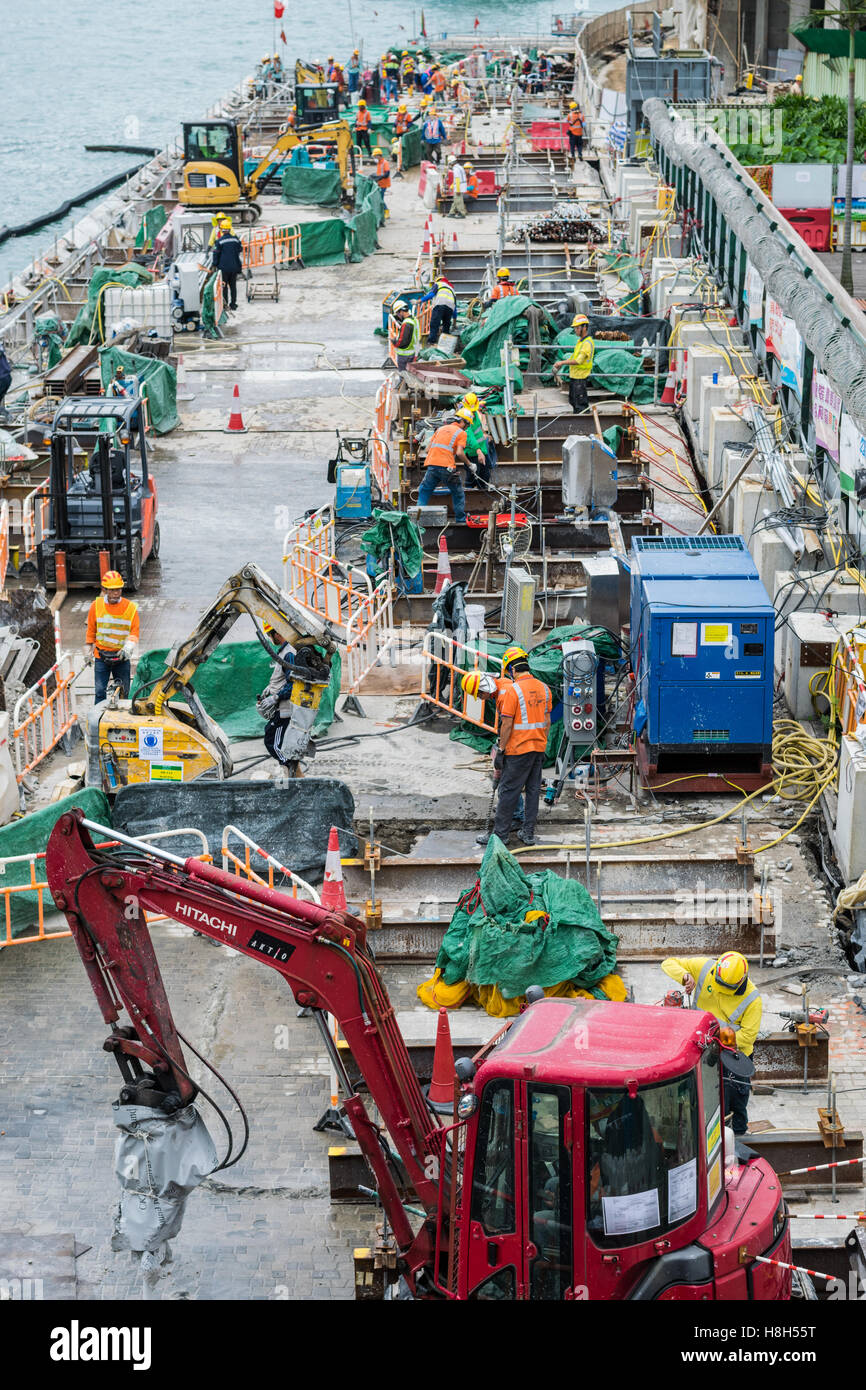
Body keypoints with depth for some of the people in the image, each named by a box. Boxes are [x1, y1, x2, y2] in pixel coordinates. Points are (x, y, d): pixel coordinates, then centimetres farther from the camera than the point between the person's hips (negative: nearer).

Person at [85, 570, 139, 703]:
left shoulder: (131, 607, -6)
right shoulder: (96, 605, -2)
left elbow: (134, 632, -3)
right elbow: (91, 630, 10)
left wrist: (128, 647, -21)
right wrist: (88, 651, 13)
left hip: (122, 657, 0)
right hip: (101, 656, 0)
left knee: (123, 692, 7)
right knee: (100, 691, -1)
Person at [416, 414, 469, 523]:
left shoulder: (440, 429, 22)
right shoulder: (461, 433, 7)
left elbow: (428, 449, 18)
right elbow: (459, 453, -6)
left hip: (431, 465, 4)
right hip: (446, 467, -4)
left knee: (424, 493, 12)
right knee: (458, 494, 14)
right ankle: (461, 521, 16)